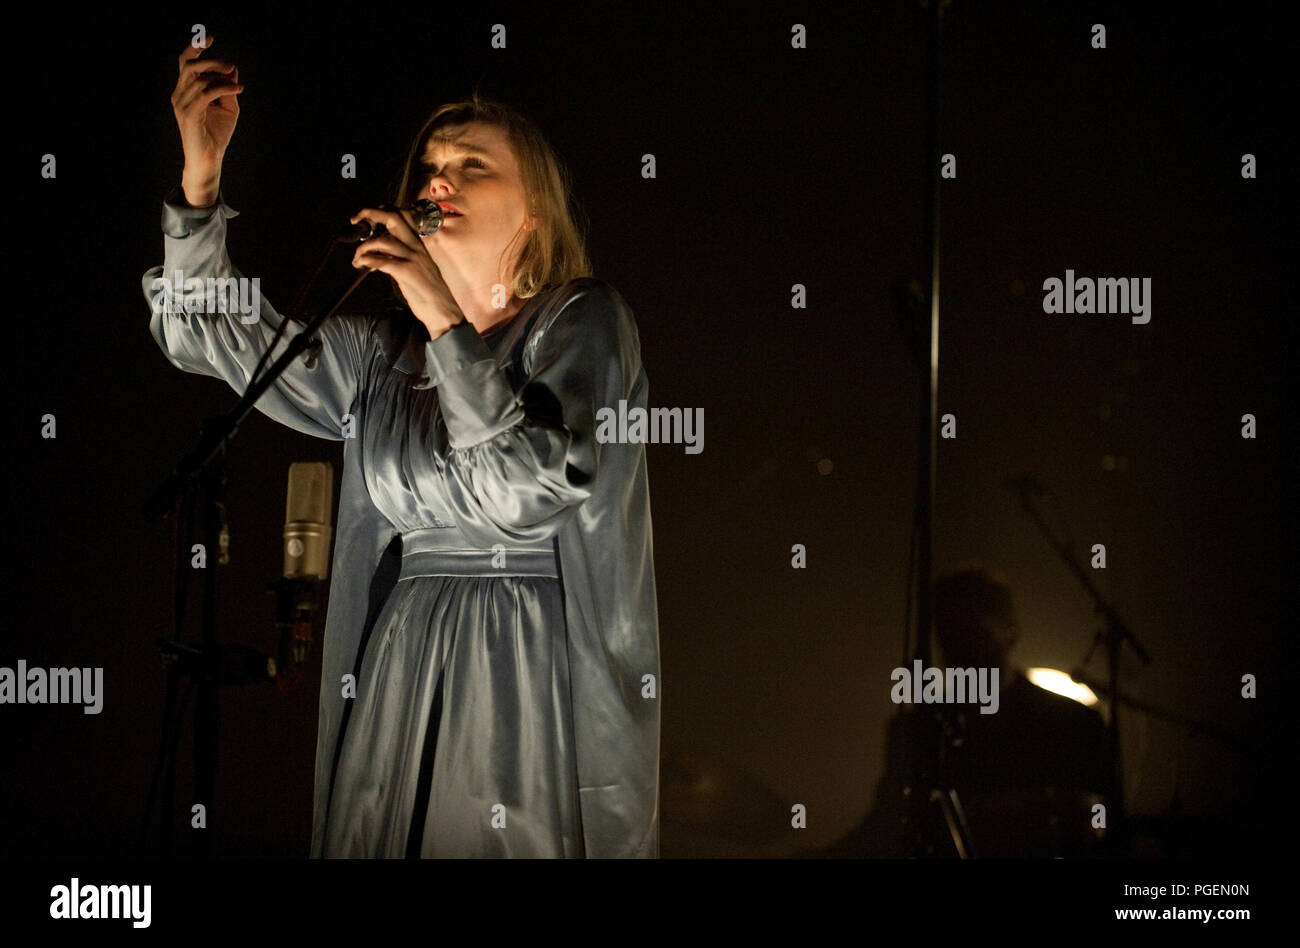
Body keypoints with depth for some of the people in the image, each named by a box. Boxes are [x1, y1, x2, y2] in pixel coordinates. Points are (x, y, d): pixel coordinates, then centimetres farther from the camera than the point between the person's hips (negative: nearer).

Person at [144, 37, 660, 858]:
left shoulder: (584, 320, -1)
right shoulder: (383, 351, 15)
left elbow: (529, 493, -15)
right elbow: (212, 331, 17)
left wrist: (449, 324, -17)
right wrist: (201, 174, 5)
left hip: (542, 673, -4)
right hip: (402, 666, 5)